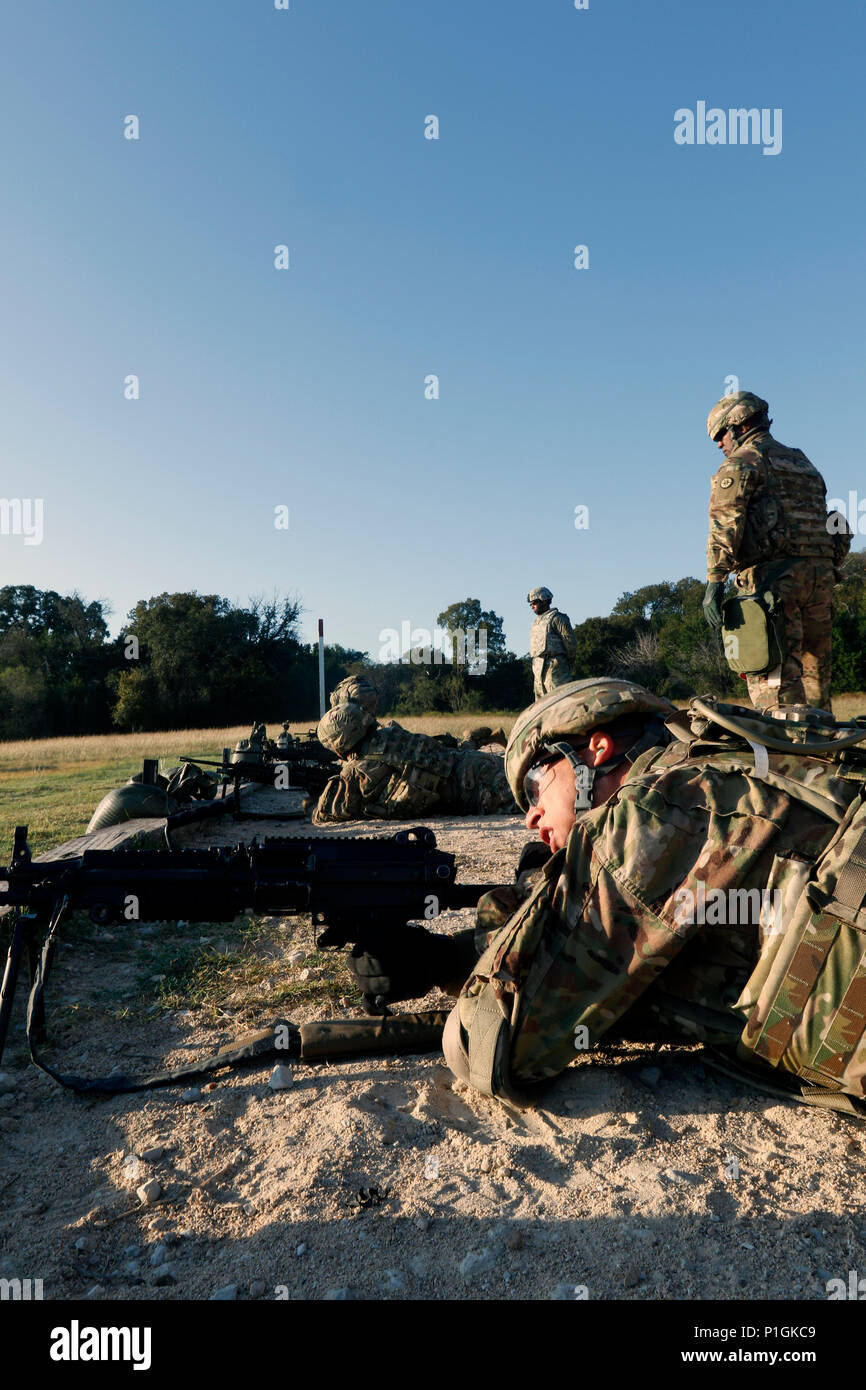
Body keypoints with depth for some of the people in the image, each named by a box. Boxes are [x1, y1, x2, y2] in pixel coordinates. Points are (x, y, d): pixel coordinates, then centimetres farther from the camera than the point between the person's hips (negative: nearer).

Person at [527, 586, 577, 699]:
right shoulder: (537, 621, 21)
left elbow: (570, 642, -9)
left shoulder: (556, 618, -6)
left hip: (553, 667, -8)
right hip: (538, 668, 8)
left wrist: (567, 662, 0)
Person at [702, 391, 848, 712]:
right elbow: (825, 522, 24)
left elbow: (725, 522, -12)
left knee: (772, 676, -10)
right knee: (814, 673, 12)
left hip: (774, 574, -8)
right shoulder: (803, 463, 27)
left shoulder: (742, 460, 2)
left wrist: (714, 582, -17)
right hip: (820, 573, 8)